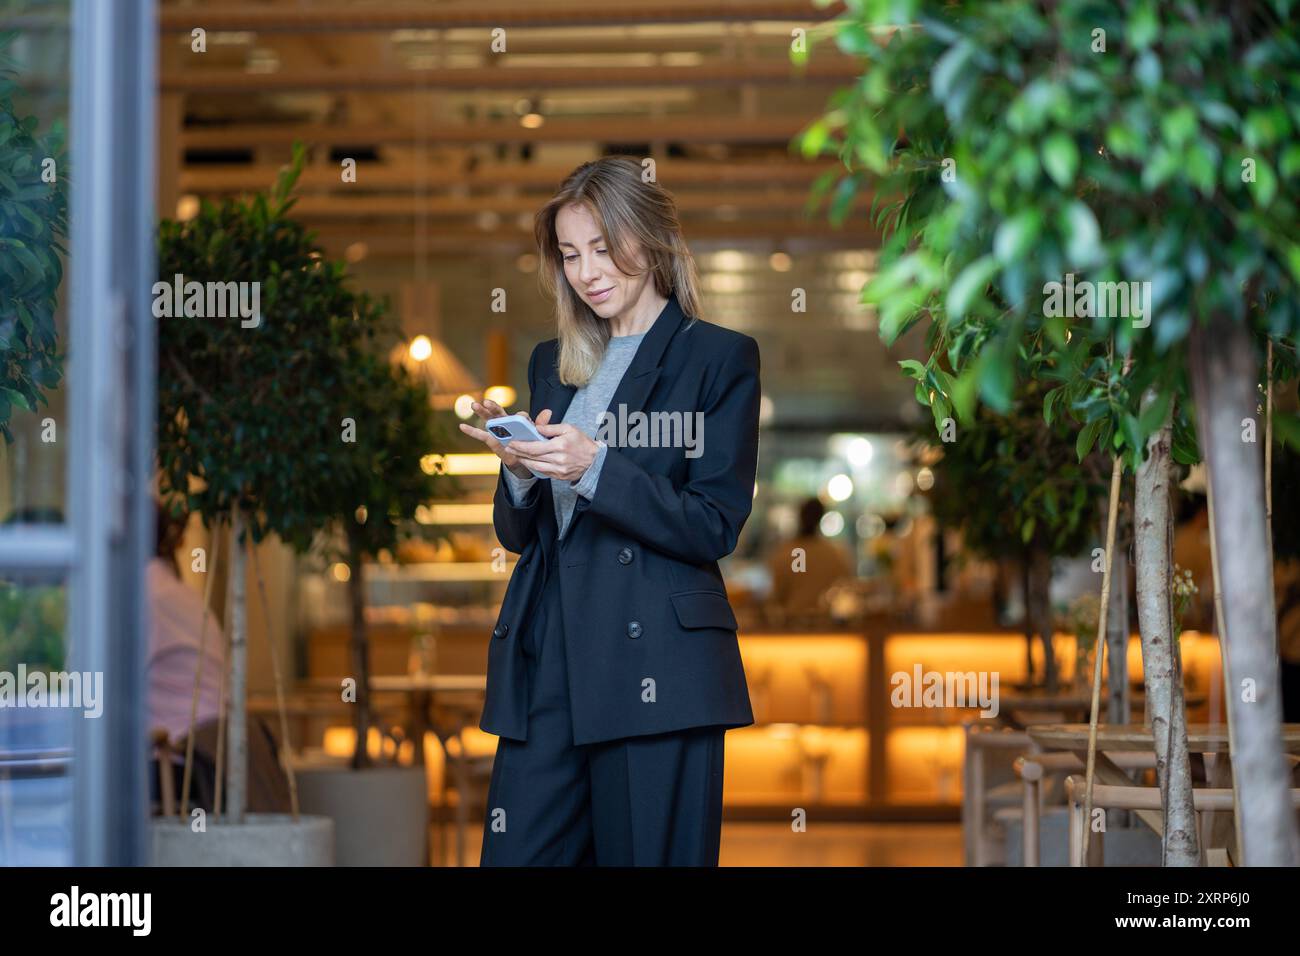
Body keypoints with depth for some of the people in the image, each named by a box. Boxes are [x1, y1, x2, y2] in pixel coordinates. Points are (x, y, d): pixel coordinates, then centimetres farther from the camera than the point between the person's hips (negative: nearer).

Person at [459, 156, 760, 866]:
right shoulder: (552, 362, 19)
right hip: (544, 661, 5)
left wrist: (593, 468, -17)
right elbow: (518, 534, 18)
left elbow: (714, 527, -7)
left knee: (647, 856, -2)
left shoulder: (719, 357, 2)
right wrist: (519, 470, -4)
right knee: (514, 856, 1)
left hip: (655, 671, -5)